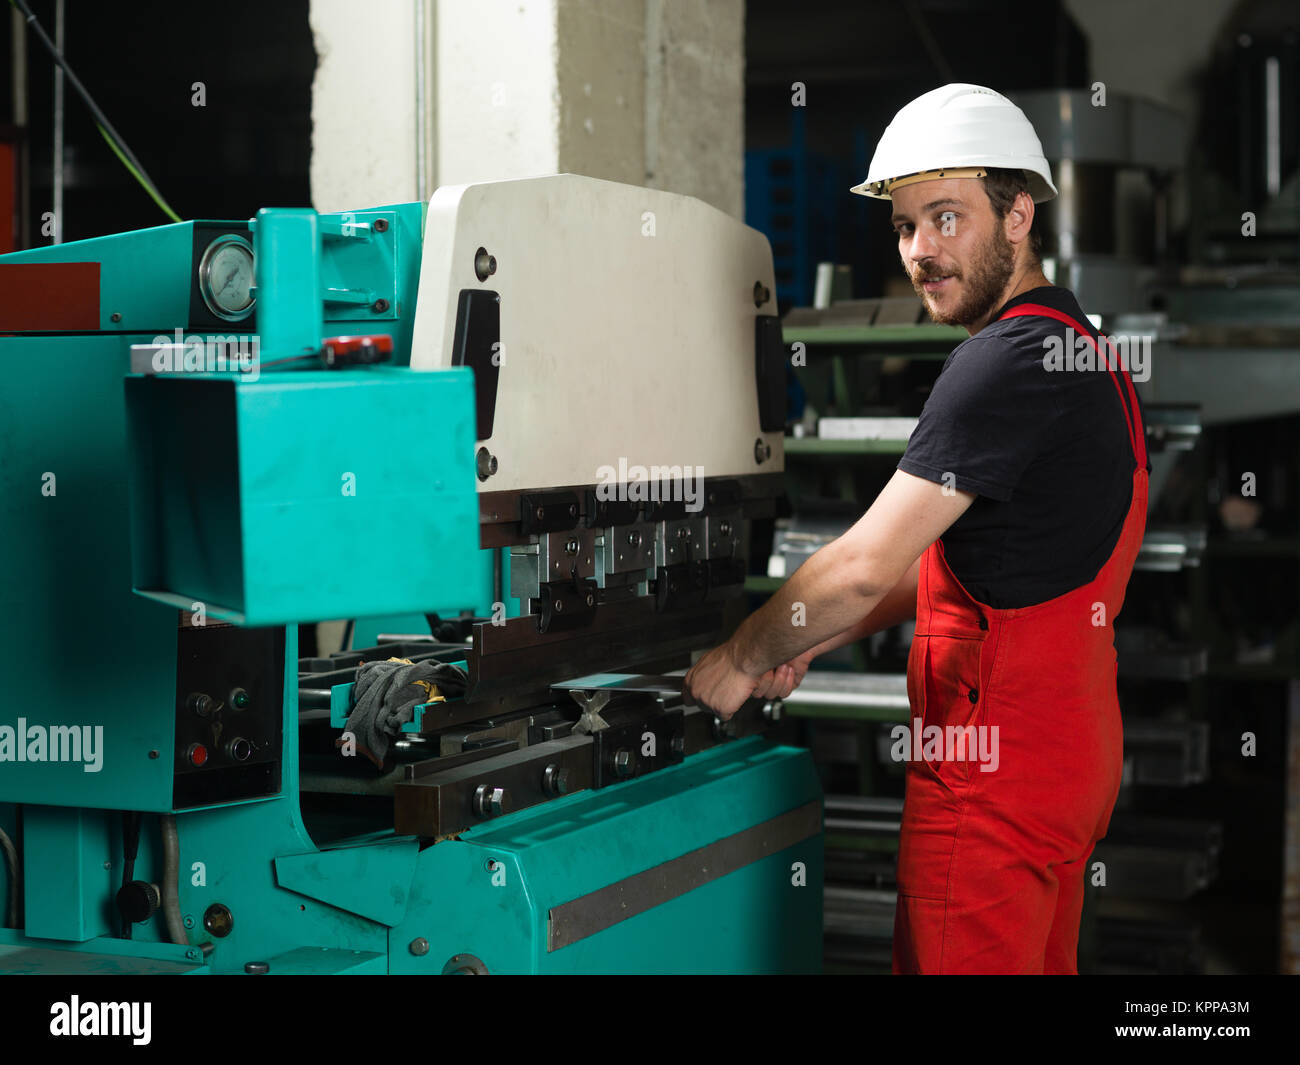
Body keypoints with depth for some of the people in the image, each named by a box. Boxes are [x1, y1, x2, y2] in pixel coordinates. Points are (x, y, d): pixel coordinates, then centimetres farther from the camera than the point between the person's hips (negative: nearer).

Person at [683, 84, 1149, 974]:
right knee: (1040, 962, 18)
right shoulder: (1079, 346, 14)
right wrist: (810, 647, 14)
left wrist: (743, 661, -6)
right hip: (1071, 741, 10)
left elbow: (865, 566, -21)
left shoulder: (1006, 360, -19)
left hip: (995, 765, -10)